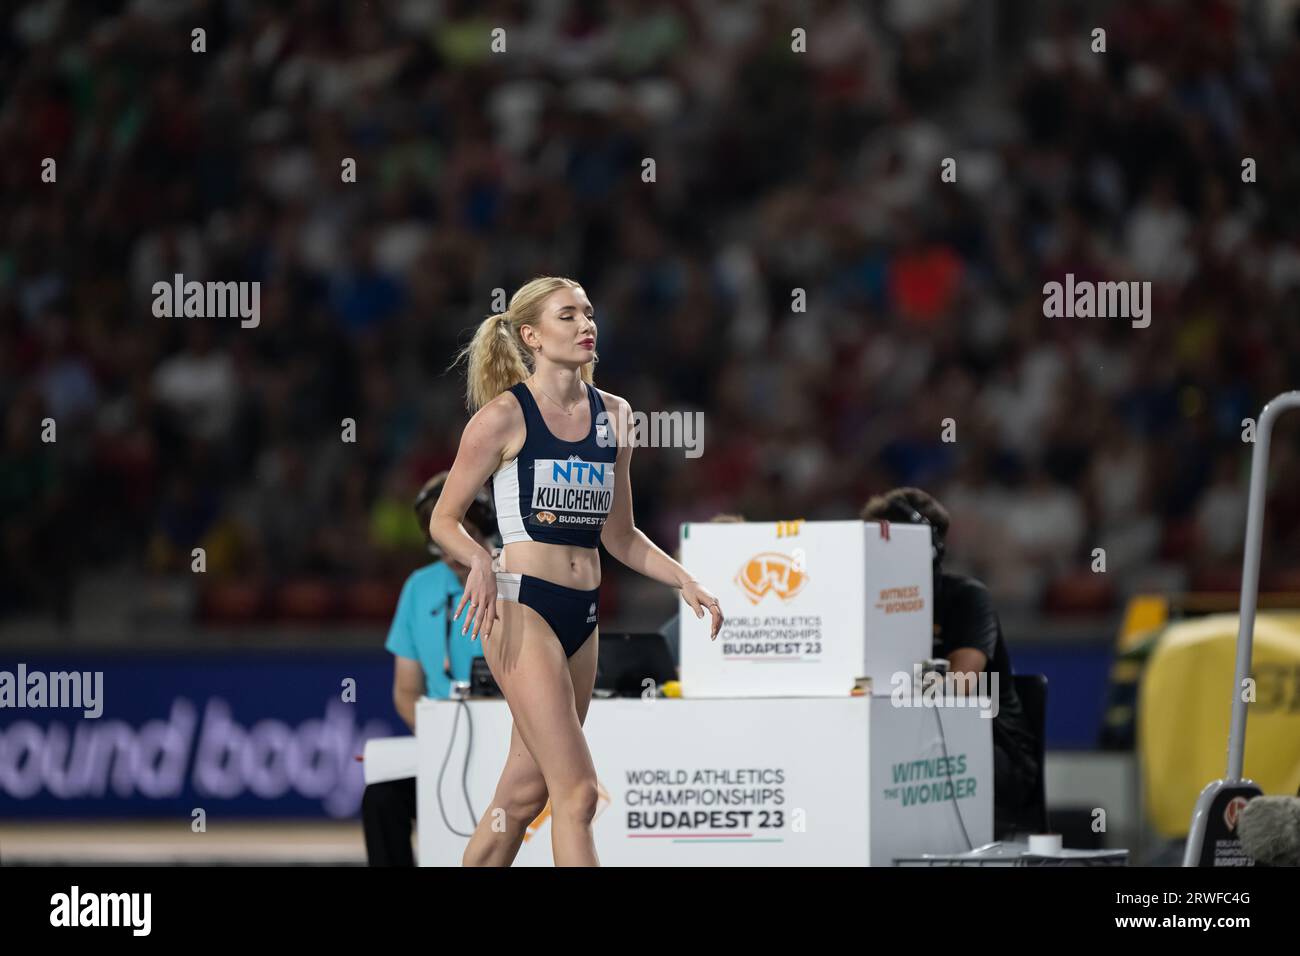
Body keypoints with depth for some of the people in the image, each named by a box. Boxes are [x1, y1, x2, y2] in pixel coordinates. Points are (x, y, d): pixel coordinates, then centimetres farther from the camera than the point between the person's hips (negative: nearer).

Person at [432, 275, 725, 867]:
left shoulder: (613, 416, 12)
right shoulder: (504, 416, -6)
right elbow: (443, 519, -2)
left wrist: (683, 580, 8)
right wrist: (479, 561, -22)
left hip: (582, 617, 7)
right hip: (521, 608, -7)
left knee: (526, 792, 9)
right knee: (577, 793, -13)